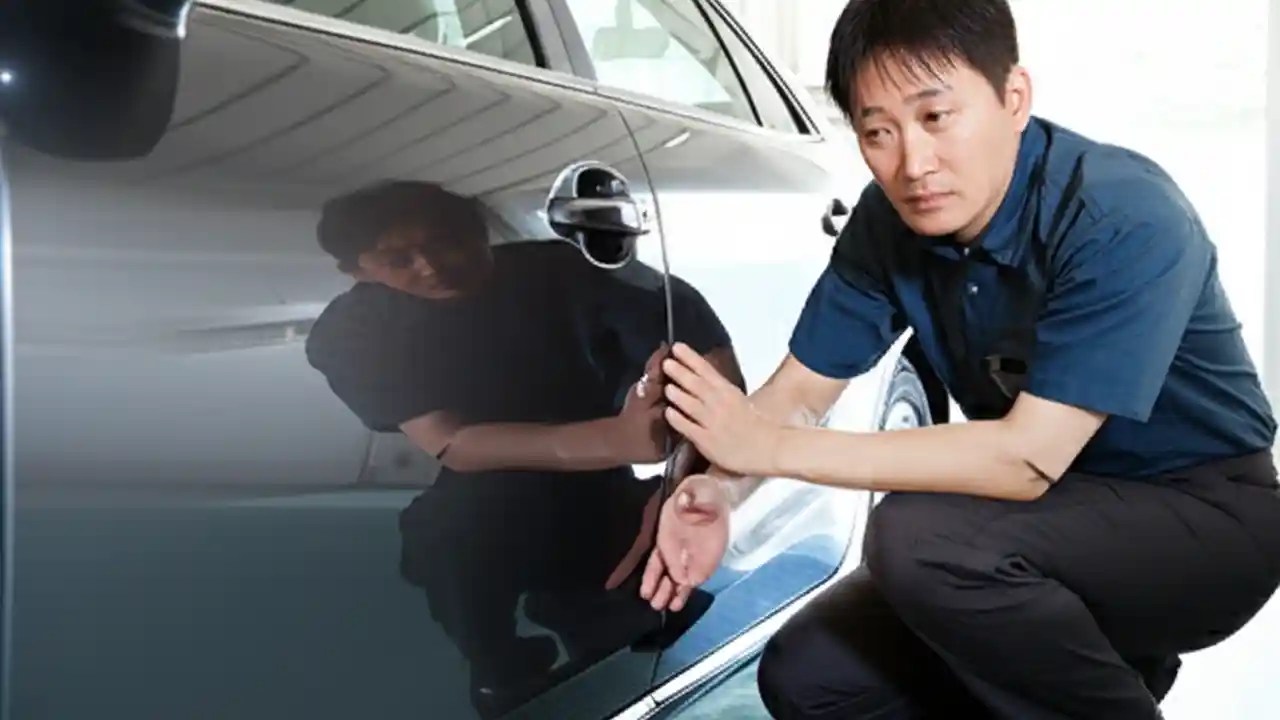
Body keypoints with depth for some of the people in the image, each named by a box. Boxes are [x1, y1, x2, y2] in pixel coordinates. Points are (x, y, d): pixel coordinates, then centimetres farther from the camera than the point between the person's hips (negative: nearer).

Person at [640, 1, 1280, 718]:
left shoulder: (1124, 220, -27)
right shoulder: (888, 223, -7)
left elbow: (1026, 458, -33)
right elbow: (802, 389, 0)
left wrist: (770, 447, -30)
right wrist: (721, 488, -23)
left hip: (1208, 516, -6)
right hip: (1057, 515, 7)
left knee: (918, 536, -32)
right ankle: (1107, 658, 12)